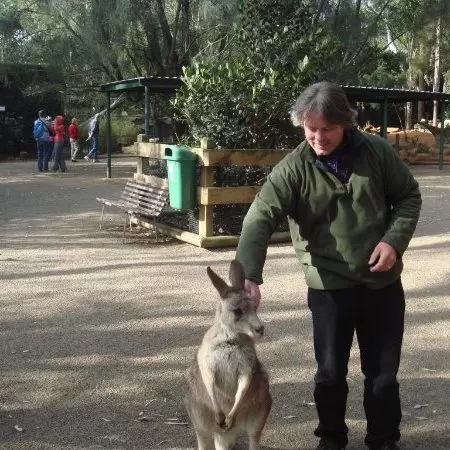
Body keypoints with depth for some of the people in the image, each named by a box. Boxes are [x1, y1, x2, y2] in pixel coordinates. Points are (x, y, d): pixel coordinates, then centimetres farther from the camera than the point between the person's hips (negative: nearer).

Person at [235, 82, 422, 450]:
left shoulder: (377, 151, -5)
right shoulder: (293, 169, -12)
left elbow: (409, 196, 6)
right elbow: (261, 218, -22)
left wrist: (394, 240, -11)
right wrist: (248, 274, -37)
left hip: (382, 282, 2)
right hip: (329, 286, -1)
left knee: (384, 371, 12)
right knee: (331, 371, 9)